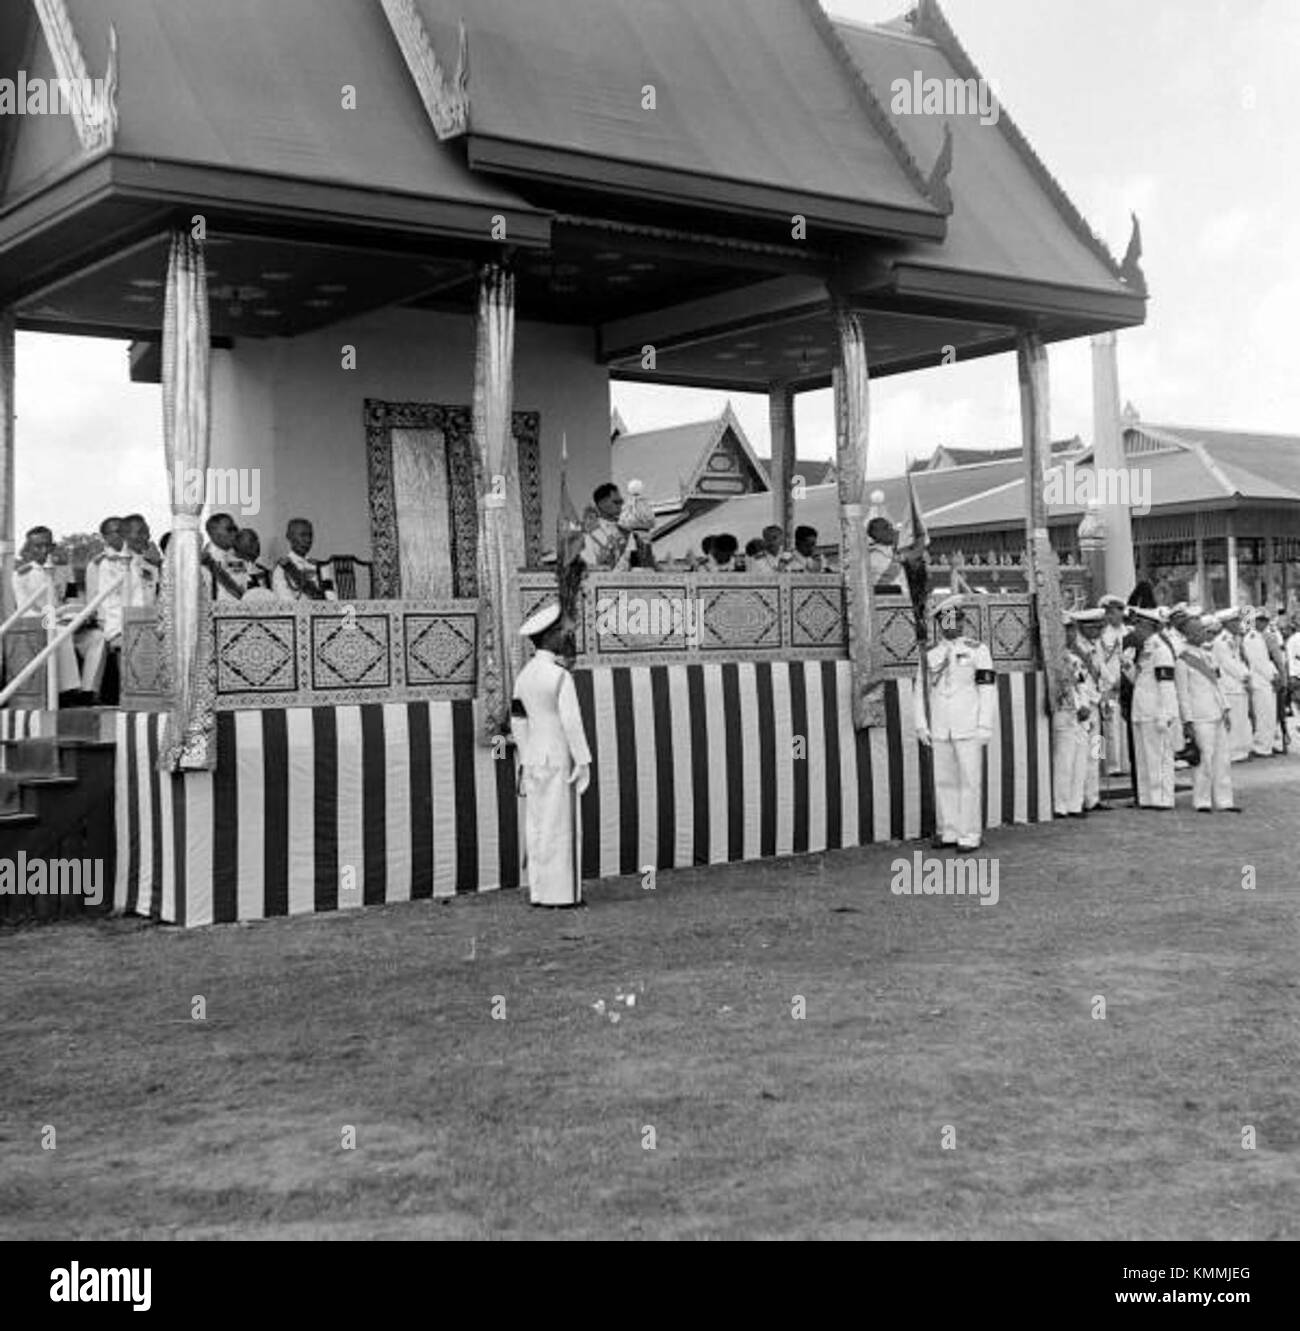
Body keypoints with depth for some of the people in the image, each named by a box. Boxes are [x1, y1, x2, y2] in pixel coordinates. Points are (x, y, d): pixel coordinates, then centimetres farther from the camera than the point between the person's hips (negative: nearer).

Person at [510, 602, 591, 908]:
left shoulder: (523, 676, 9)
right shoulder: (561, 677, -16)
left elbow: (518, 722, 13)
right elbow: (571, 722, -19)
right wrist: (583, 761, -15)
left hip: (534, 760, 8)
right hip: (558, 761, -7)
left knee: (537, 826, 11)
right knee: (560, 826, -2)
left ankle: (539, 890, 15)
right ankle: (560, 893, 0)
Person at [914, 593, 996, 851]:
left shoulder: (977, 651, 0)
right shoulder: (930, 656, 11)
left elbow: (988, 690, -3)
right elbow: (920, 693, 13)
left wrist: (985, 726, -9)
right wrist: (921, 726, 3)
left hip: (969, 730, -4)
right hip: (940, 731, 4)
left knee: (970, 781, -3)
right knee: (944, 781, 6)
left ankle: (970, 836, 1)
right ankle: (948, 832, 14)